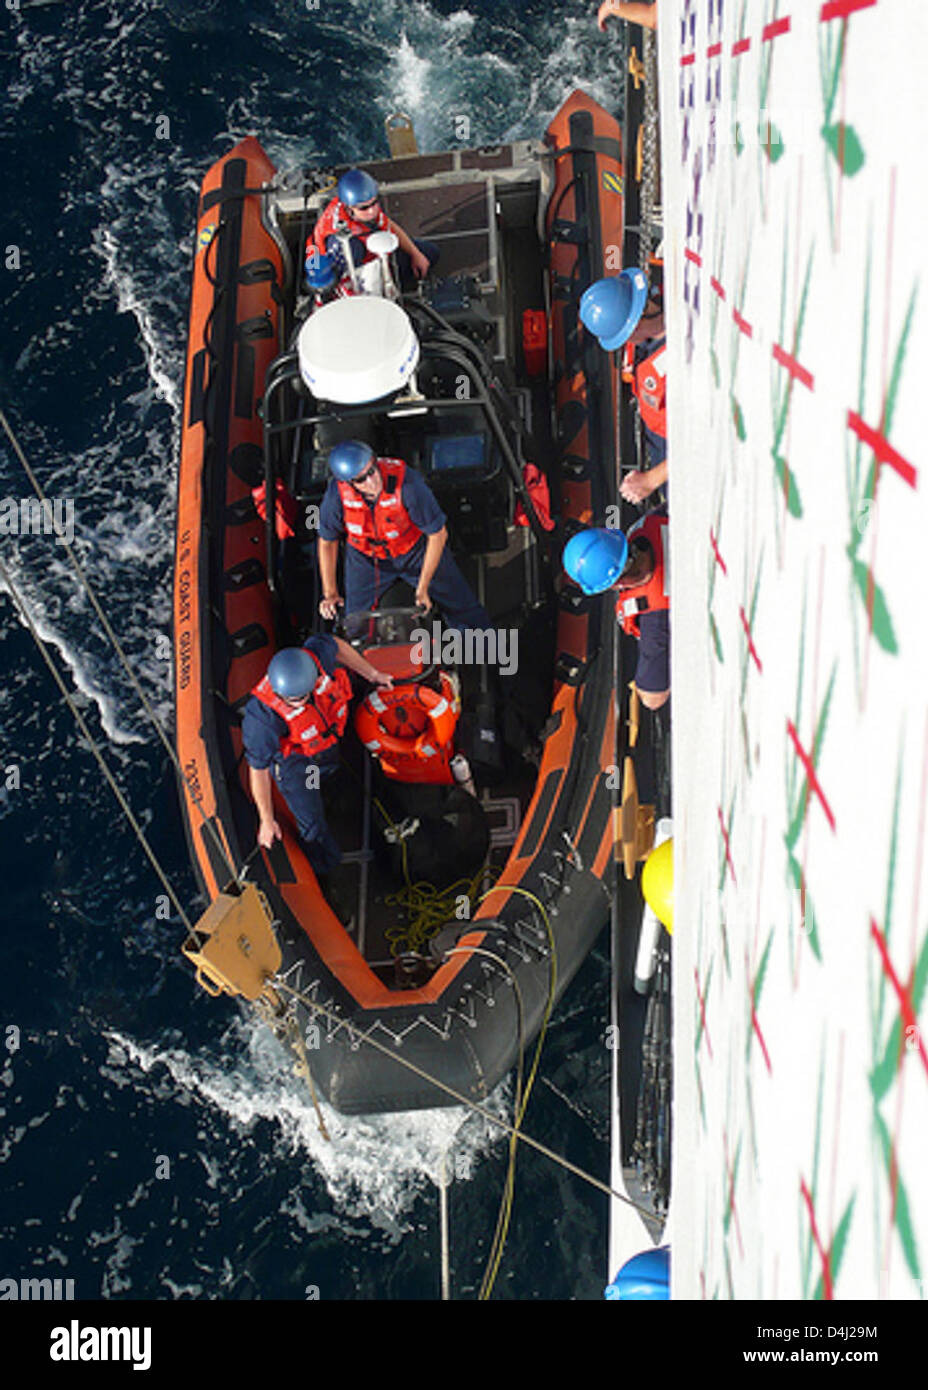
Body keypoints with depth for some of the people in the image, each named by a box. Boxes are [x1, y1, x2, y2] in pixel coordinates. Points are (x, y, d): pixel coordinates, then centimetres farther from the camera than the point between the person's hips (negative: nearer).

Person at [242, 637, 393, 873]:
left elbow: (336, 645, -11)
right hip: (293, 759, -4)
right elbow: (257, 769, -30)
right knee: (312, 824, 10)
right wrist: (266, 821, -18)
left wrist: (372, 674, 3)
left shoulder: (316, 654, -38)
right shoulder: (263, 715, -45)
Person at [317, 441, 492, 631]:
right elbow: (327, 541, -8)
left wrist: (422, 589, -20)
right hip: (365, 557, 1)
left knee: (463, 608, 4)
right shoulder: (337, 494, -29)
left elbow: (438, 535, -22)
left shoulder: (407, 483, -36)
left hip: (416, 548, -1)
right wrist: (330, 594, -9)